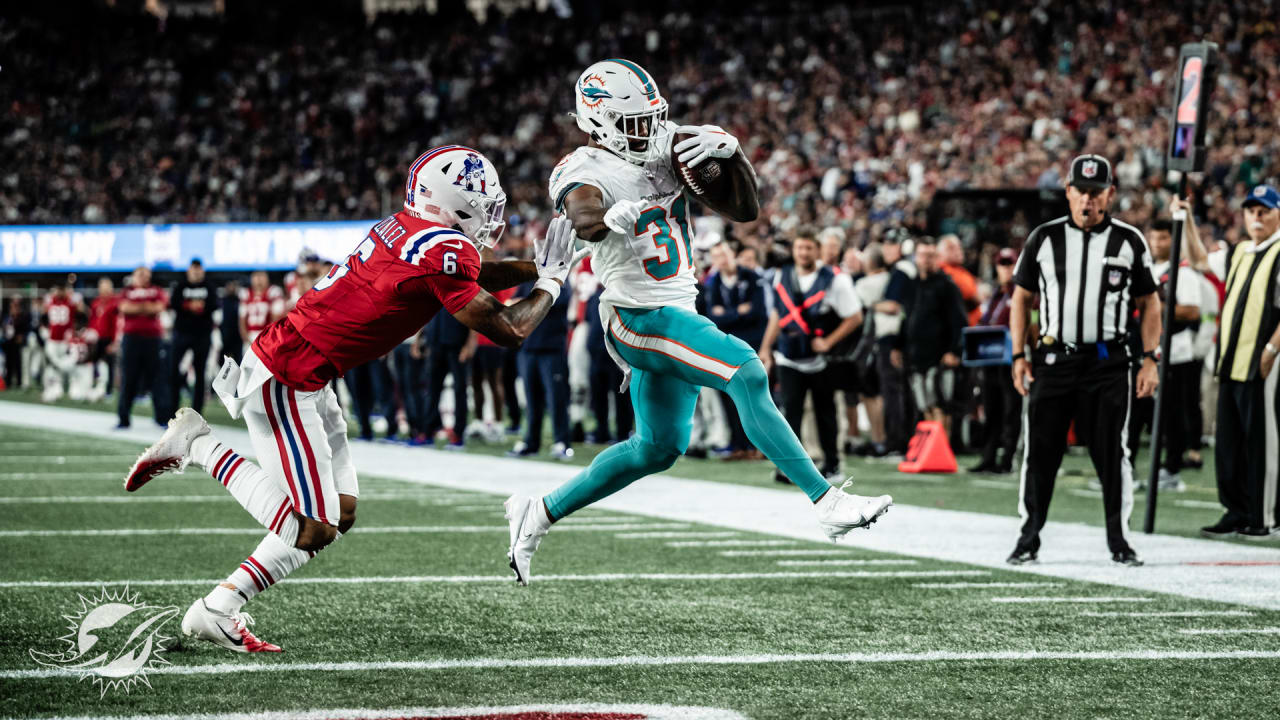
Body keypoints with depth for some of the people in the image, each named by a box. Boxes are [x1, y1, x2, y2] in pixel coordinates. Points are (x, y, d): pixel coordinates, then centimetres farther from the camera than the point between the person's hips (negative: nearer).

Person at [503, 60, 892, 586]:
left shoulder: (670, 155, 8)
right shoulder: (586, 171, -11)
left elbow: (745, 210, 8)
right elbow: (585, 220, -37)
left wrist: (731, 152, -10)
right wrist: (613, 217, -60)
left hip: (676, 311, 9)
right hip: (637, 317, -9)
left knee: (658, 448, 16)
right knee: (747, 374, -24)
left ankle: (538, 514, 27)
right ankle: (826, 503, -26)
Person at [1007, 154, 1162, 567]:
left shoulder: (1129, 241, 3)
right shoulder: (1044, 238, 5)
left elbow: (1149, 304, 9)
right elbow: (1021, 297, 12)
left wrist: (1149, 360, 1)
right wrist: (1019, 357, 5)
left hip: (1108, 364, -1)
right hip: (1053, 359, 1)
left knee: (1112, 452, -1)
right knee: (1040, 451, 2)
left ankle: (1119, 541, 9)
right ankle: (1029, 539, 12)